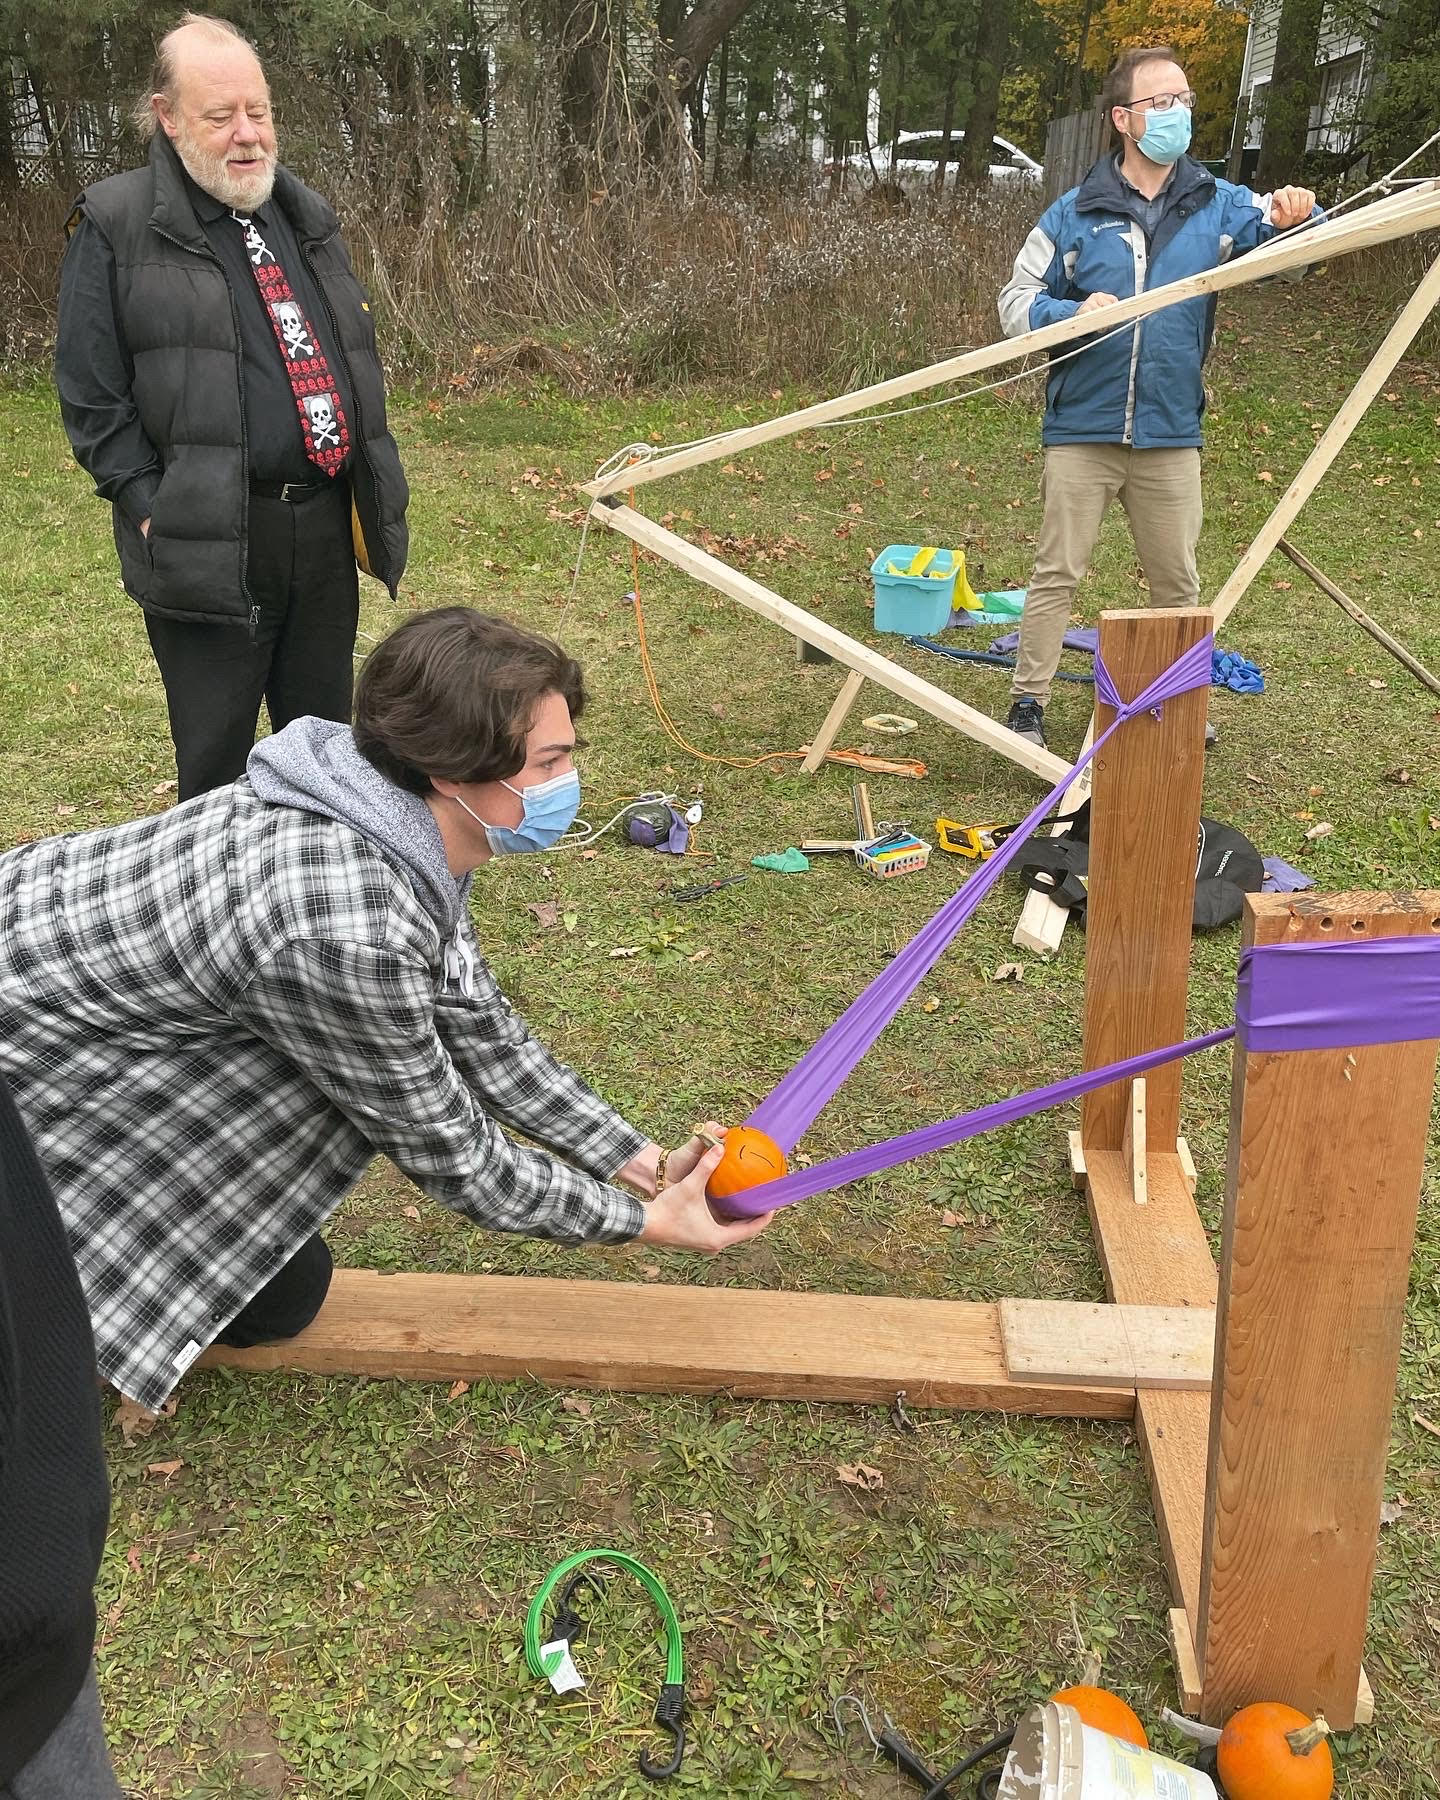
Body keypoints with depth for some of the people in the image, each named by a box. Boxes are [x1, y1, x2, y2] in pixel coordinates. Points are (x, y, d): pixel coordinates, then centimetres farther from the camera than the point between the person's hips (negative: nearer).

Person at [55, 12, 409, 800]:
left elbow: (354, 358, 20)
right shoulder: (117, 226, -4)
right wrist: (152, 509, -14)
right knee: (215, 763, 4)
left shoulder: (307, 216, 14)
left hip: (326, 525, 6)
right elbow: (92, 399, -6)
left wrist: (369, 483, 11)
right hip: (207, 545, -5)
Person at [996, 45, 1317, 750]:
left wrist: (1295, 217, -33)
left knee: (1177, 580, 12)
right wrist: (1073, 312, -16)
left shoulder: (1218, 206, 4)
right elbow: (1015, 301, 3)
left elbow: (1273, 231, -9)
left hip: (1171, 434, 2)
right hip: (1081, 432, -2)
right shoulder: (1075, 214, 0)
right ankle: (1028, 703, 11)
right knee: (1056, 574, 1)